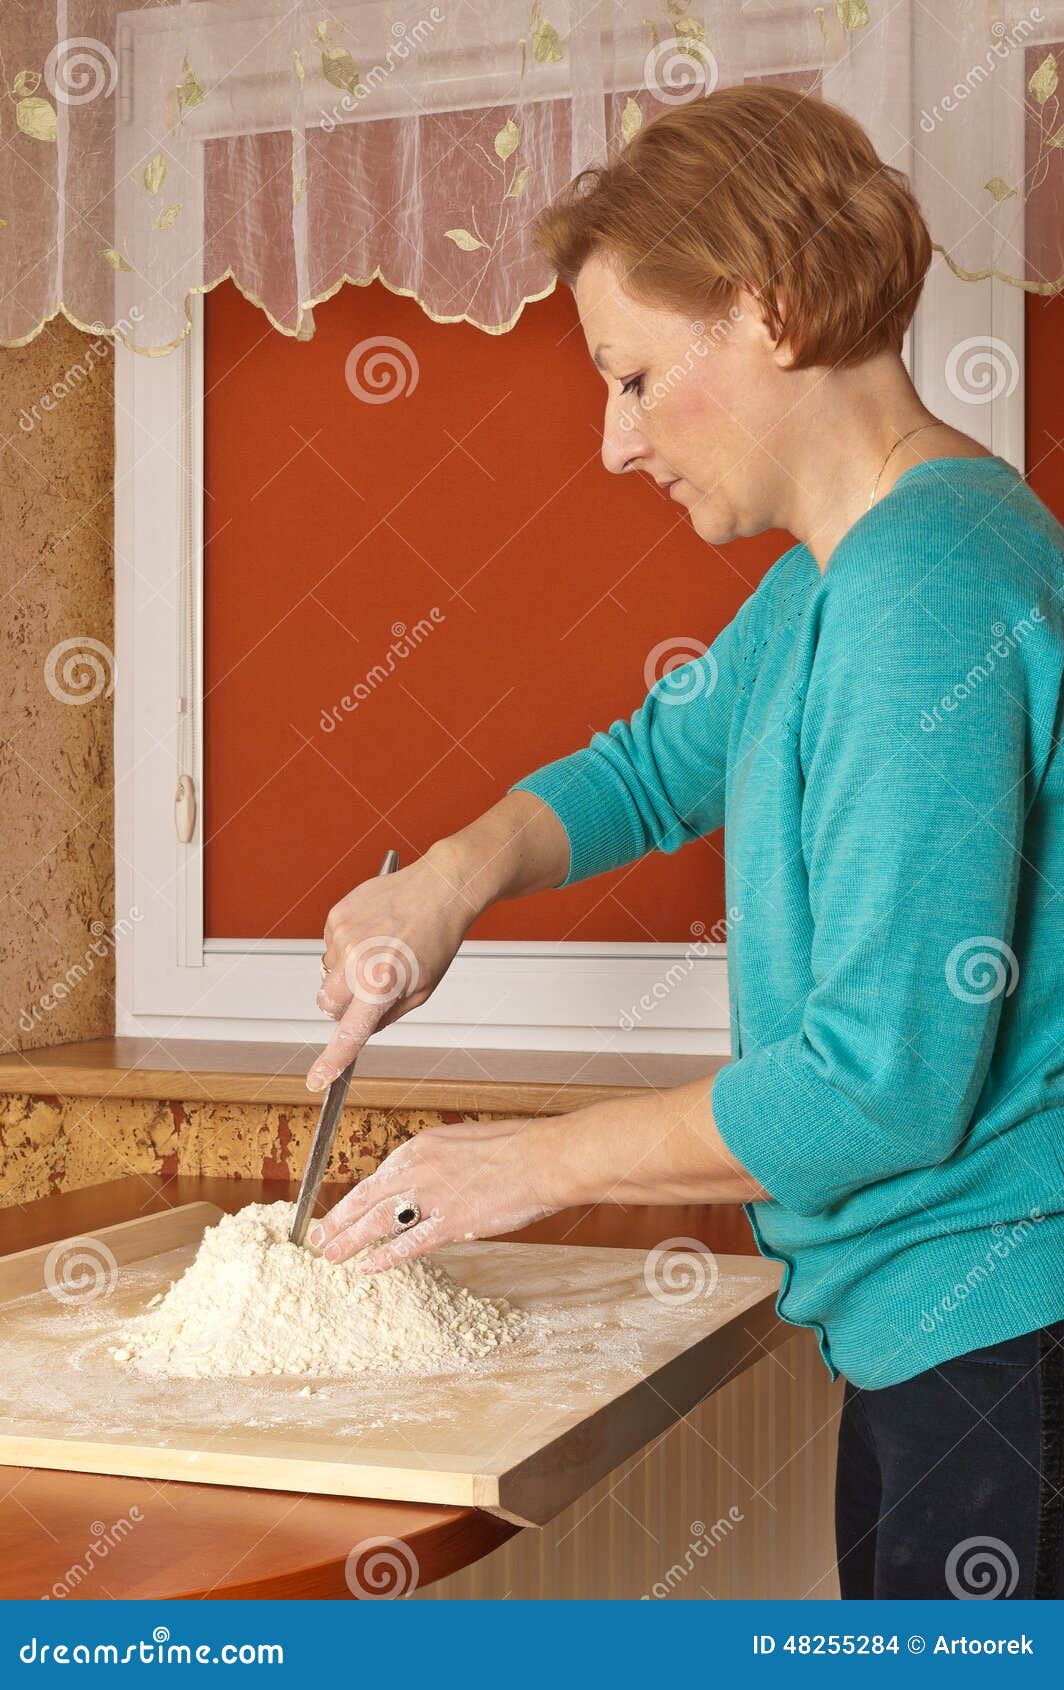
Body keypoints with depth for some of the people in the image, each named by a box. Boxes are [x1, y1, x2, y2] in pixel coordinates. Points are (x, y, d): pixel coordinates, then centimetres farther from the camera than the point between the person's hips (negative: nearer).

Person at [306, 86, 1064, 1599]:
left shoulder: (926, 589, -23)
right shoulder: (828, 579, 9)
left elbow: (884, 1077, -26)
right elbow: (655, 765, 23)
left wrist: (537, 1161, -14)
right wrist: (455, 876, 3)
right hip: (922, 1318, 10)